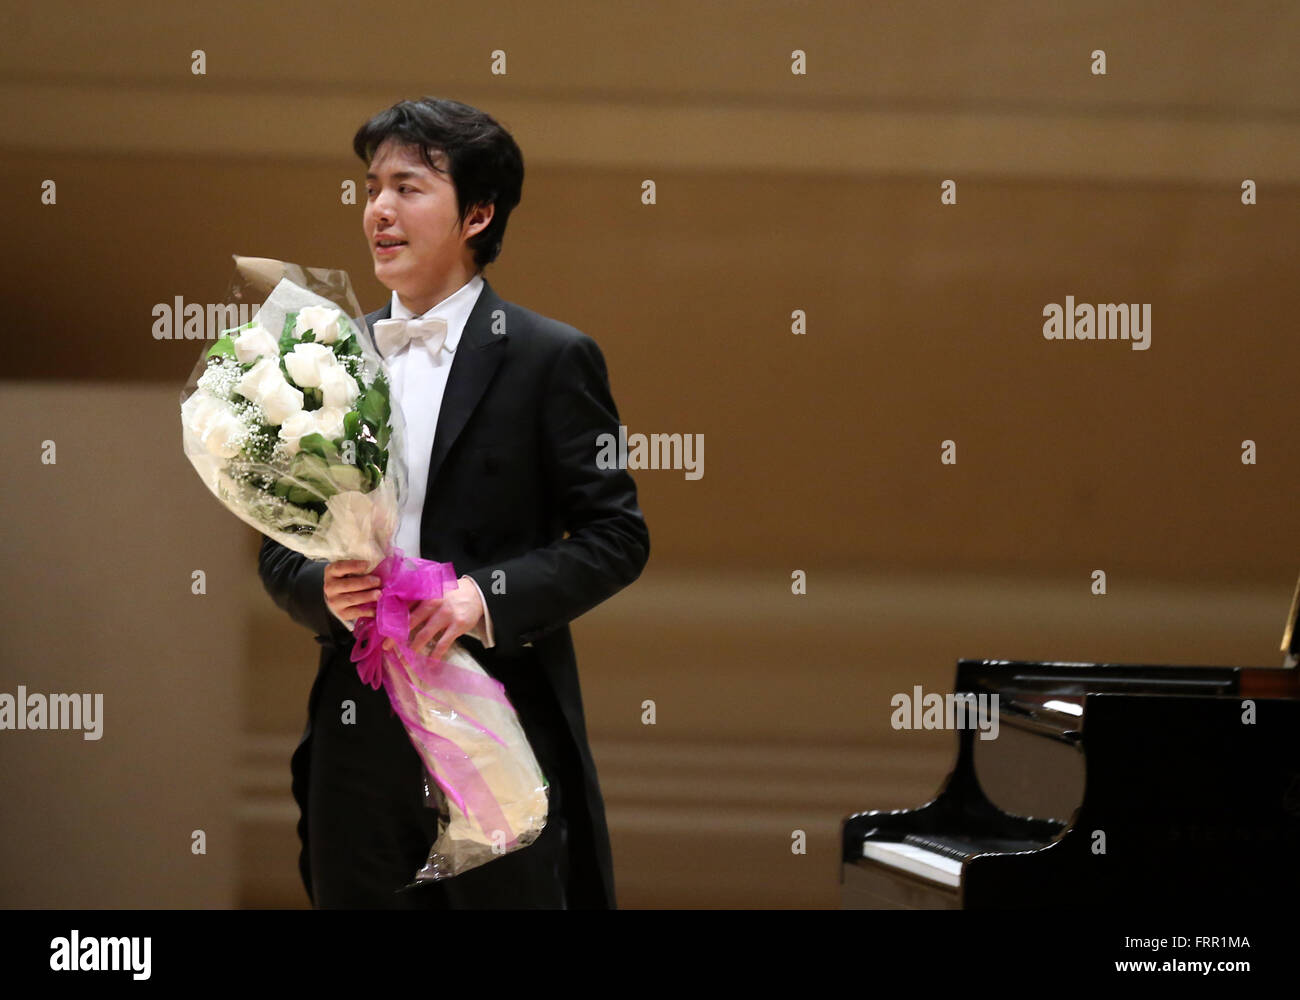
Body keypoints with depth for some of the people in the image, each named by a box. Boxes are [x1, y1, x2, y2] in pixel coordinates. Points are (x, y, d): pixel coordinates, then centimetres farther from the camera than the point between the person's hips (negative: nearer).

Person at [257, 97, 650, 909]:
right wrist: (324, 590, -8)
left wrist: (489, 596, -17)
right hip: (360, 739, 4)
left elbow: (617, 537, -3)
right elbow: (280, 549, 14)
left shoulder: (553, 359, -1)